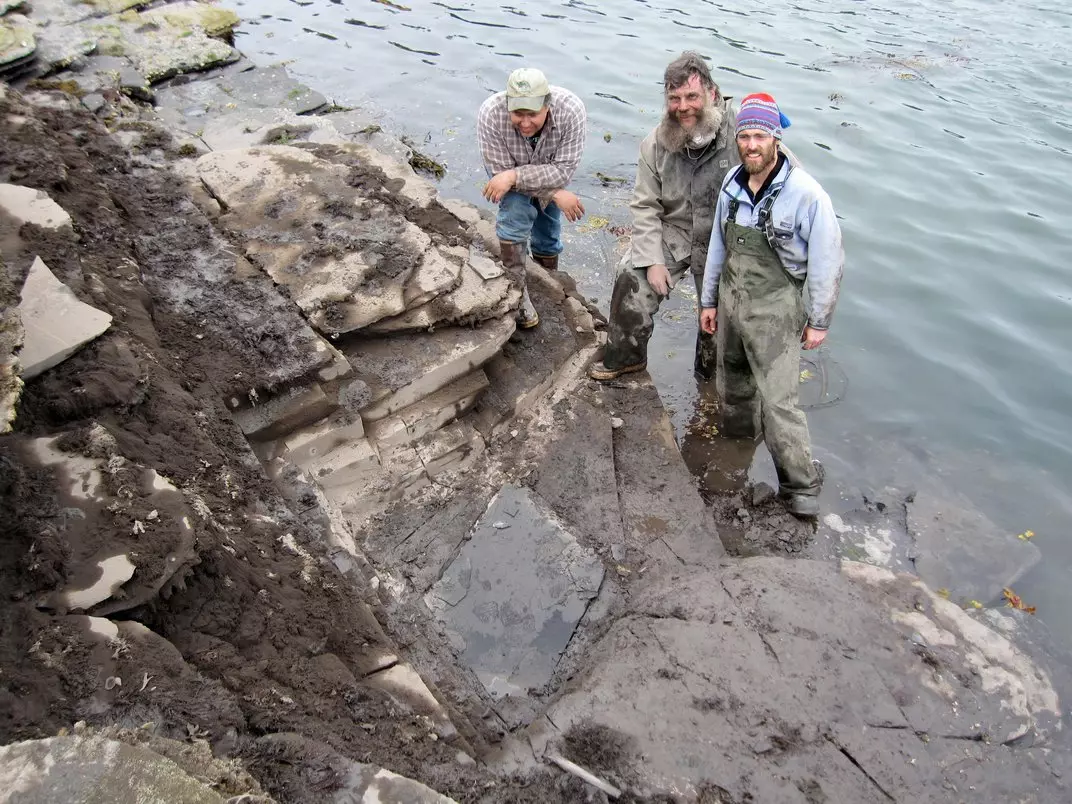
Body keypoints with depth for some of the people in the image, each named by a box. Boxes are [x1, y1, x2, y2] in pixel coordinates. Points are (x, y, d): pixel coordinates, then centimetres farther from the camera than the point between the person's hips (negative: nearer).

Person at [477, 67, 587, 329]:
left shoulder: (571, 111, -39)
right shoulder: (491, 114, -40)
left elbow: (563, 171, -34)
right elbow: (502, 172, -30)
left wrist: (515, 176, -44)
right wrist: (555, 194, -33)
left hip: (549, 169, 2)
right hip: (509, 167, -2)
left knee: (548, 220, 15)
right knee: (516, 211, -27)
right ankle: (518, 293, -15)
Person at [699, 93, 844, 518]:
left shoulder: (806, 194, -19)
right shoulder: (732, 184, 0)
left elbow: (828, 261, -12)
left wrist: (819, 321, -7)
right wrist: (709, 300, 15)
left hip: (774, 308, -6)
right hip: (730, 300, 6)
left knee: (778, 400, -8)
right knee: (732, 385, 21)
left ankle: (802, 485, 7)